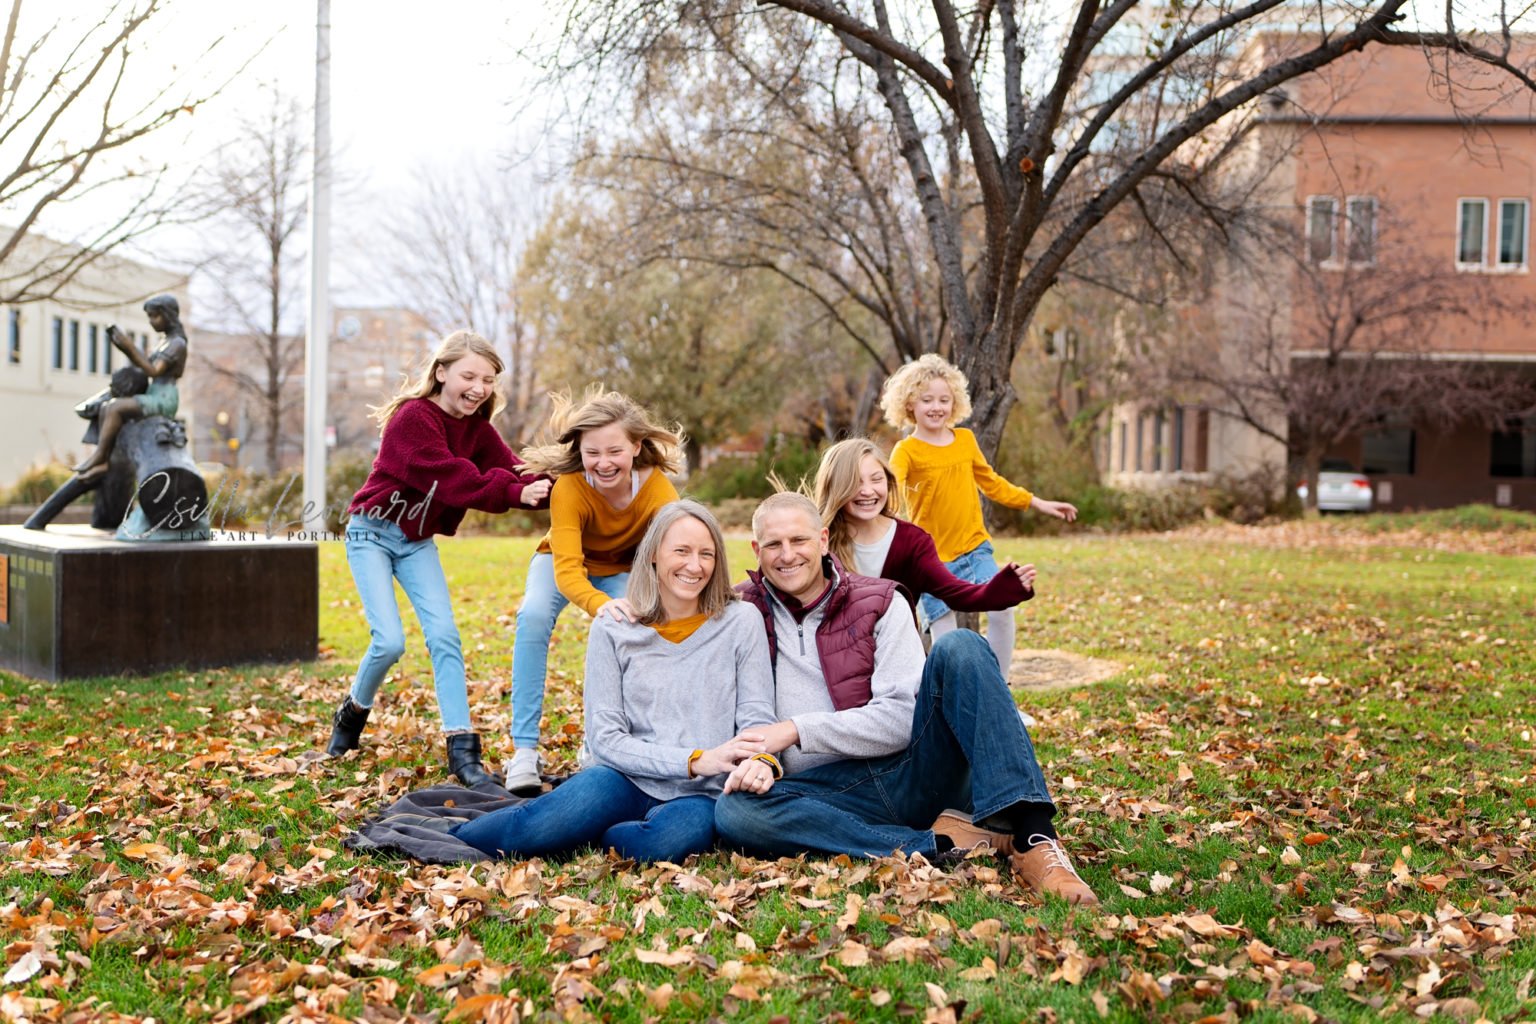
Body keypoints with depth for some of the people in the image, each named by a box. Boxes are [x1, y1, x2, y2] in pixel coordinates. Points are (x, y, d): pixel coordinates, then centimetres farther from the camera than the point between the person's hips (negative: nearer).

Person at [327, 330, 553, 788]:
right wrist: (515, 493, -40)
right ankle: (353, 713, 18)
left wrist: (545, 488, -33)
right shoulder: (413, 417, -22)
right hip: (373, 534, -6)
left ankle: (461, 749, -6)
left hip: (419, 542, 6)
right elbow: (453, 479, -32)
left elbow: (512, 471, -13)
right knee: (390, 641, -14)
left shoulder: (476, 427, 0)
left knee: (444, 635, -8)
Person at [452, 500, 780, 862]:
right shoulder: (612, 629, 2)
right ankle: (443, 838, -12)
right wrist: (694, 760, -17)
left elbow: (756, 718, -1)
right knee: (592, 789, -35)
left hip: (698, 796, 0)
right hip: (628, 781, 0)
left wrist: (761, 760, -26)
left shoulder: (741, 622, 2)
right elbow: (604, 737, -3)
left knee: (686, 829, -36)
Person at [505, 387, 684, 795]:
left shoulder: (659, 490, -33)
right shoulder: (569, 488, -37)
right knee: (534, 615, -31)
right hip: (561, 560, -1)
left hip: (621, 570, 1)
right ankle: (524, 749, -25)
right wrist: (601, 605, -69)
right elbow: (567, 568, -47)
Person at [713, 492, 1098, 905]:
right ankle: (939, 844, -28)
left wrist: (797, 730, -15)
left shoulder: (879, 603, 4)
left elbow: (900, 719, -7)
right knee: (733, 811, -31)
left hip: (913, 769, 0)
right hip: (832, 790, 1)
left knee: (959, 647, -23)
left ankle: (1034, 839, -34)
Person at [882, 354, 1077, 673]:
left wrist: (1037, 503, 19)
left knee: (1002, 610, -11)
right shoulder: (906, 451, -11)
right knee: (946, 640, -1)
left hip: (975, 548, 4)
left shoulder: (965, 439, 6)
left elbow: (991, 483, 19)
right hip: (931, 558, -4)